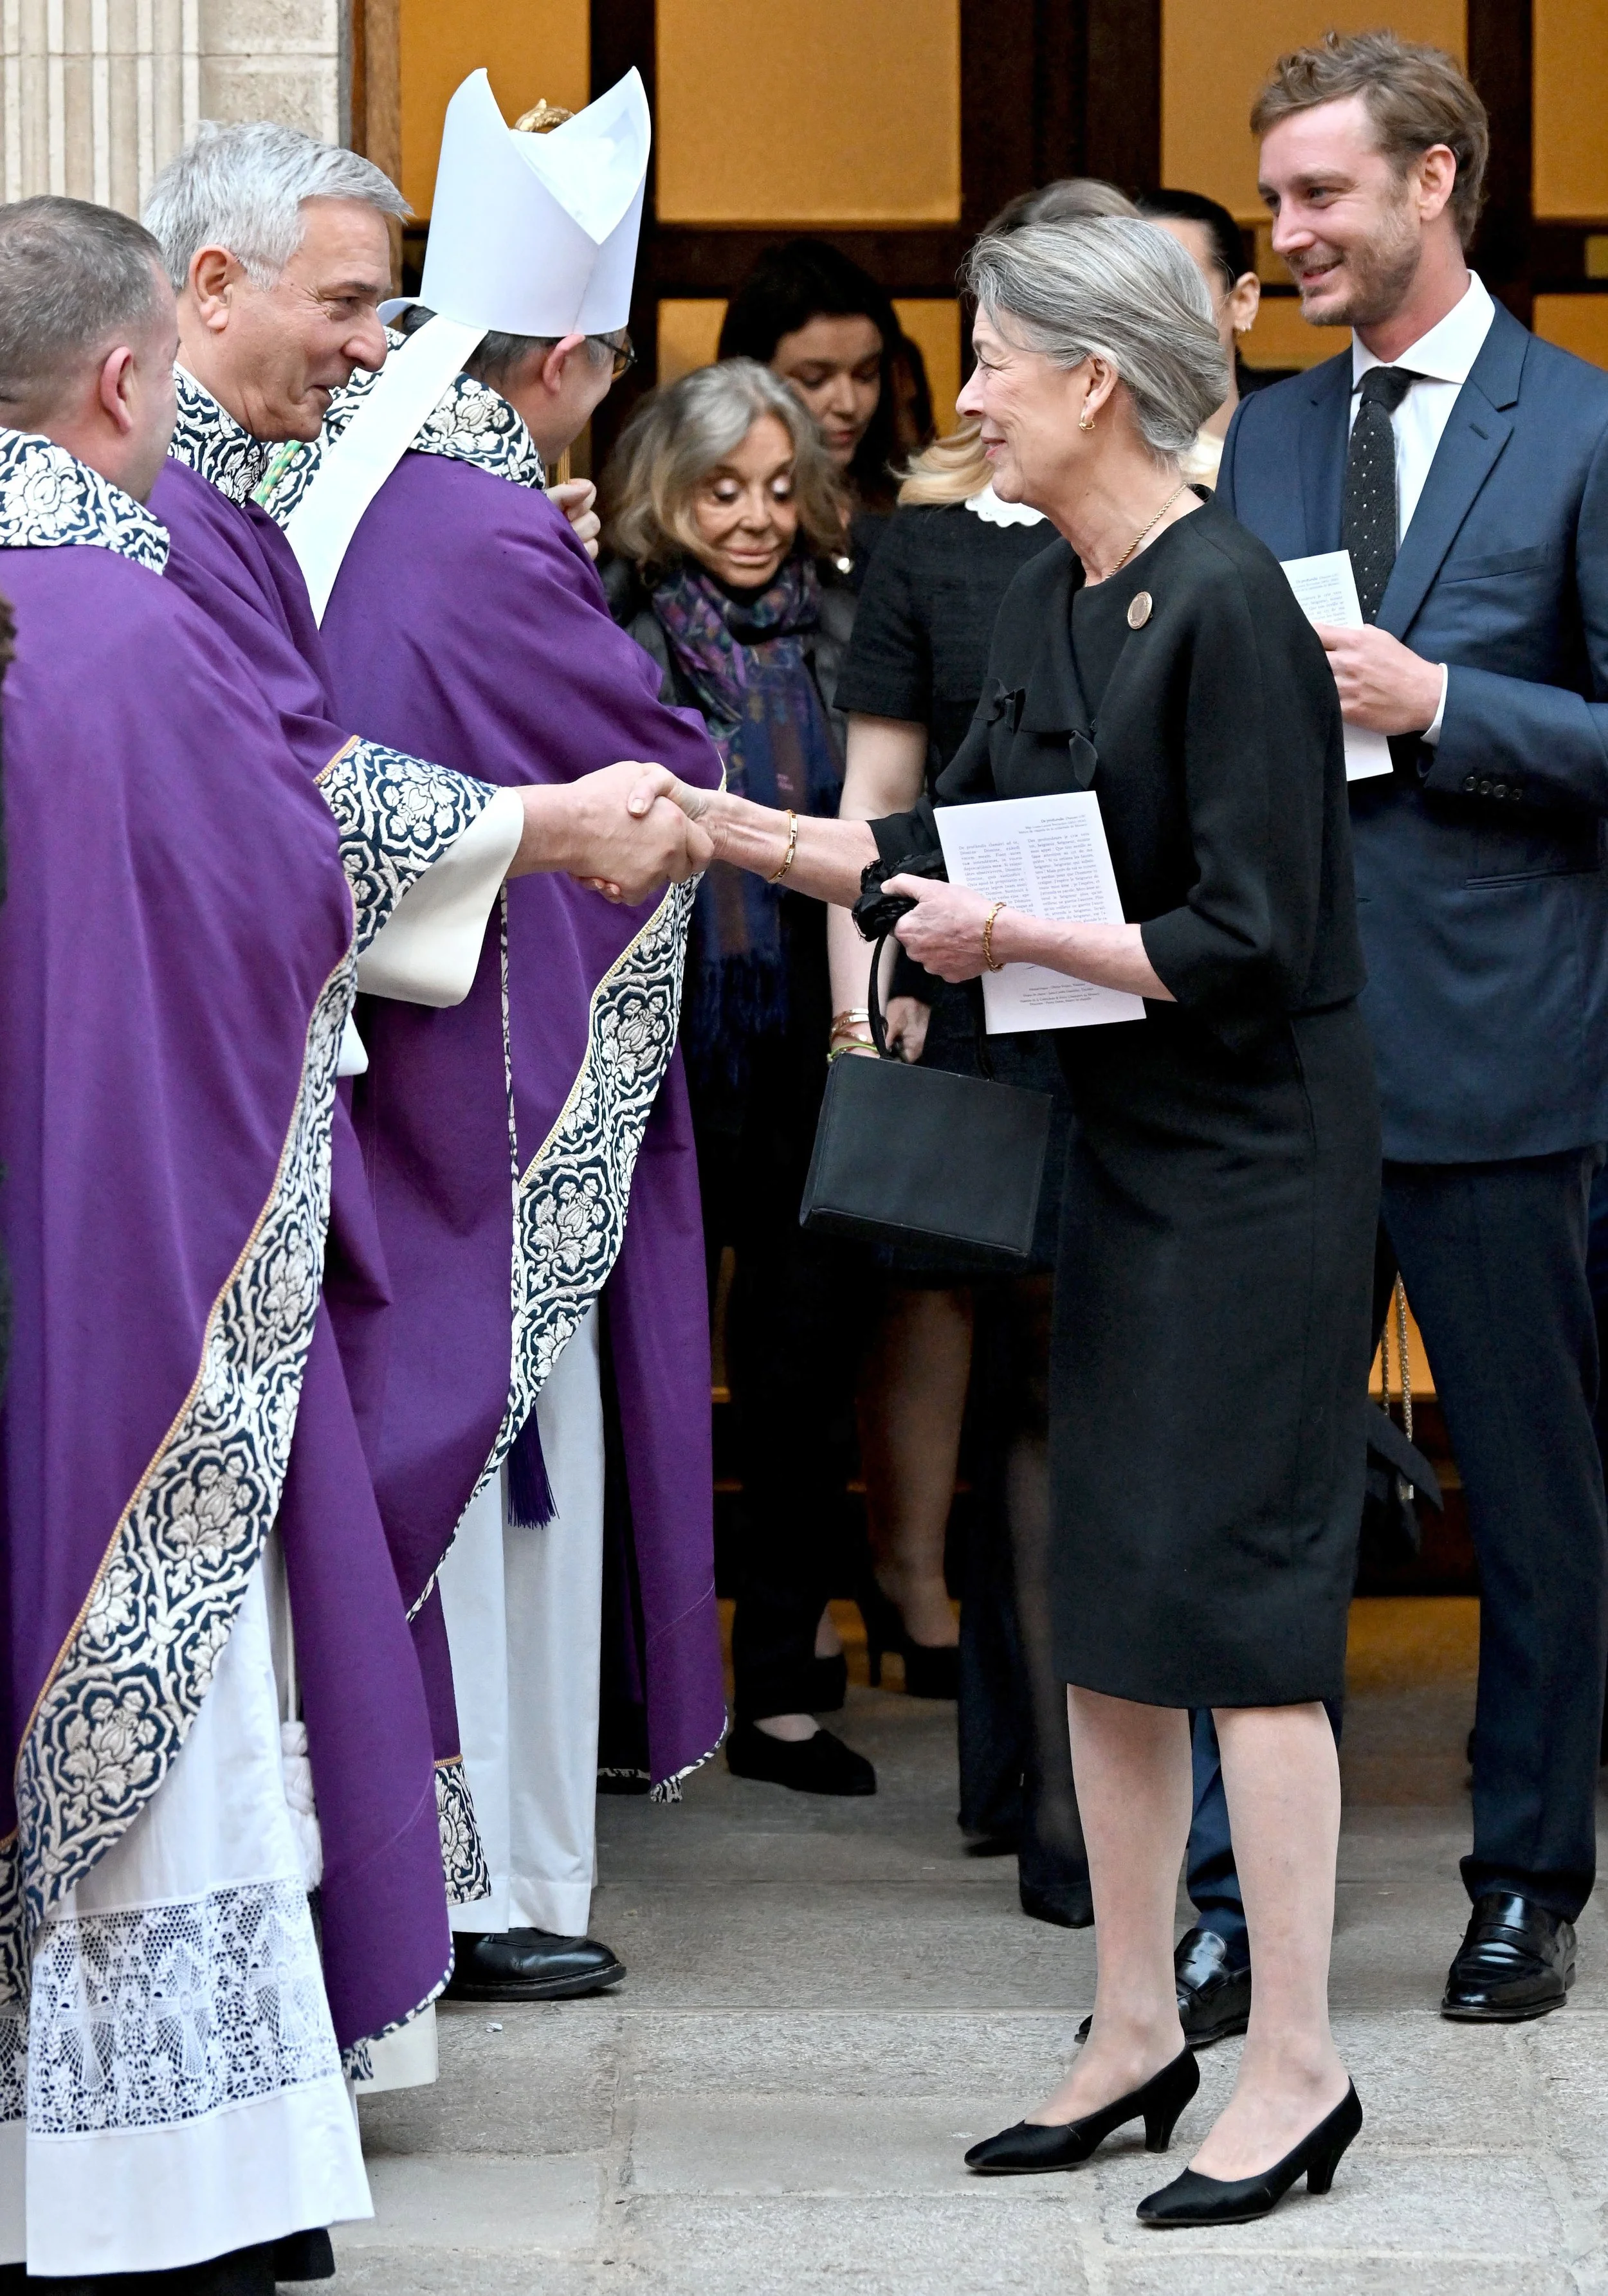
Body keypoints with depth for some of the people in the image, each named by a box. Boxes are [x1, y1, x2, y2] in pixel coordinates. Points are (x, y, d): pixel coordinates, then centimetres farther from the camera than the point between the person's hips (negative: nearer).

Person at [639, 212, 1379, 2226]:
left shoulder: (1226, 607, -19)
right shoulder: (1052, 600, 8)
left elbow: (1245, 940, -21)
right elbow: (950, 839, 14)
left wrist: (1017, 936, -16)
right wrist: (730, 829, 7)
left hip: (1253, 1156, -9)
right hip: (1125, 1150, 9)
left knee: (1229, 1589, -7)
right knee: (1106, 1595, 11)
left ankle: (1296, 2062, 1)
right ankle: (1136, 2030, 20)